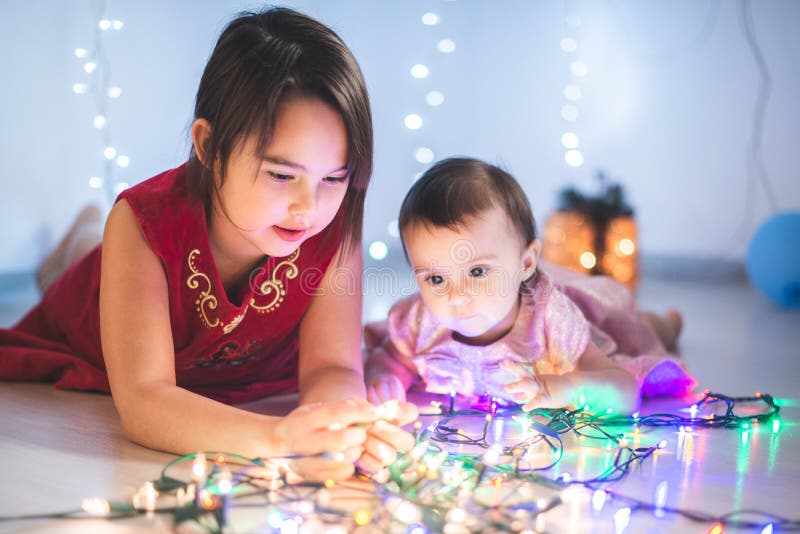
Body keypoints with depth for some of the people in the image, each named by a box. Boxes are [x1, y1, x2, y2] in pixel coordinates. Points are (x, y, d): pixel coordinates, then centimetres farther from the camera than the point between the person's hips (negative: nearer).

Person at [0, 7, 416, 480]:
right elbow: (142, 400, -47)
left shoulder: (335, 231, -31)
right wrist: (280, 436, -65)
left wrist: (341, 421, -60)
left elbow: (332, 369, -34)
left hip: (236, 380, 3)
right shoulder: (145, 222, -40)